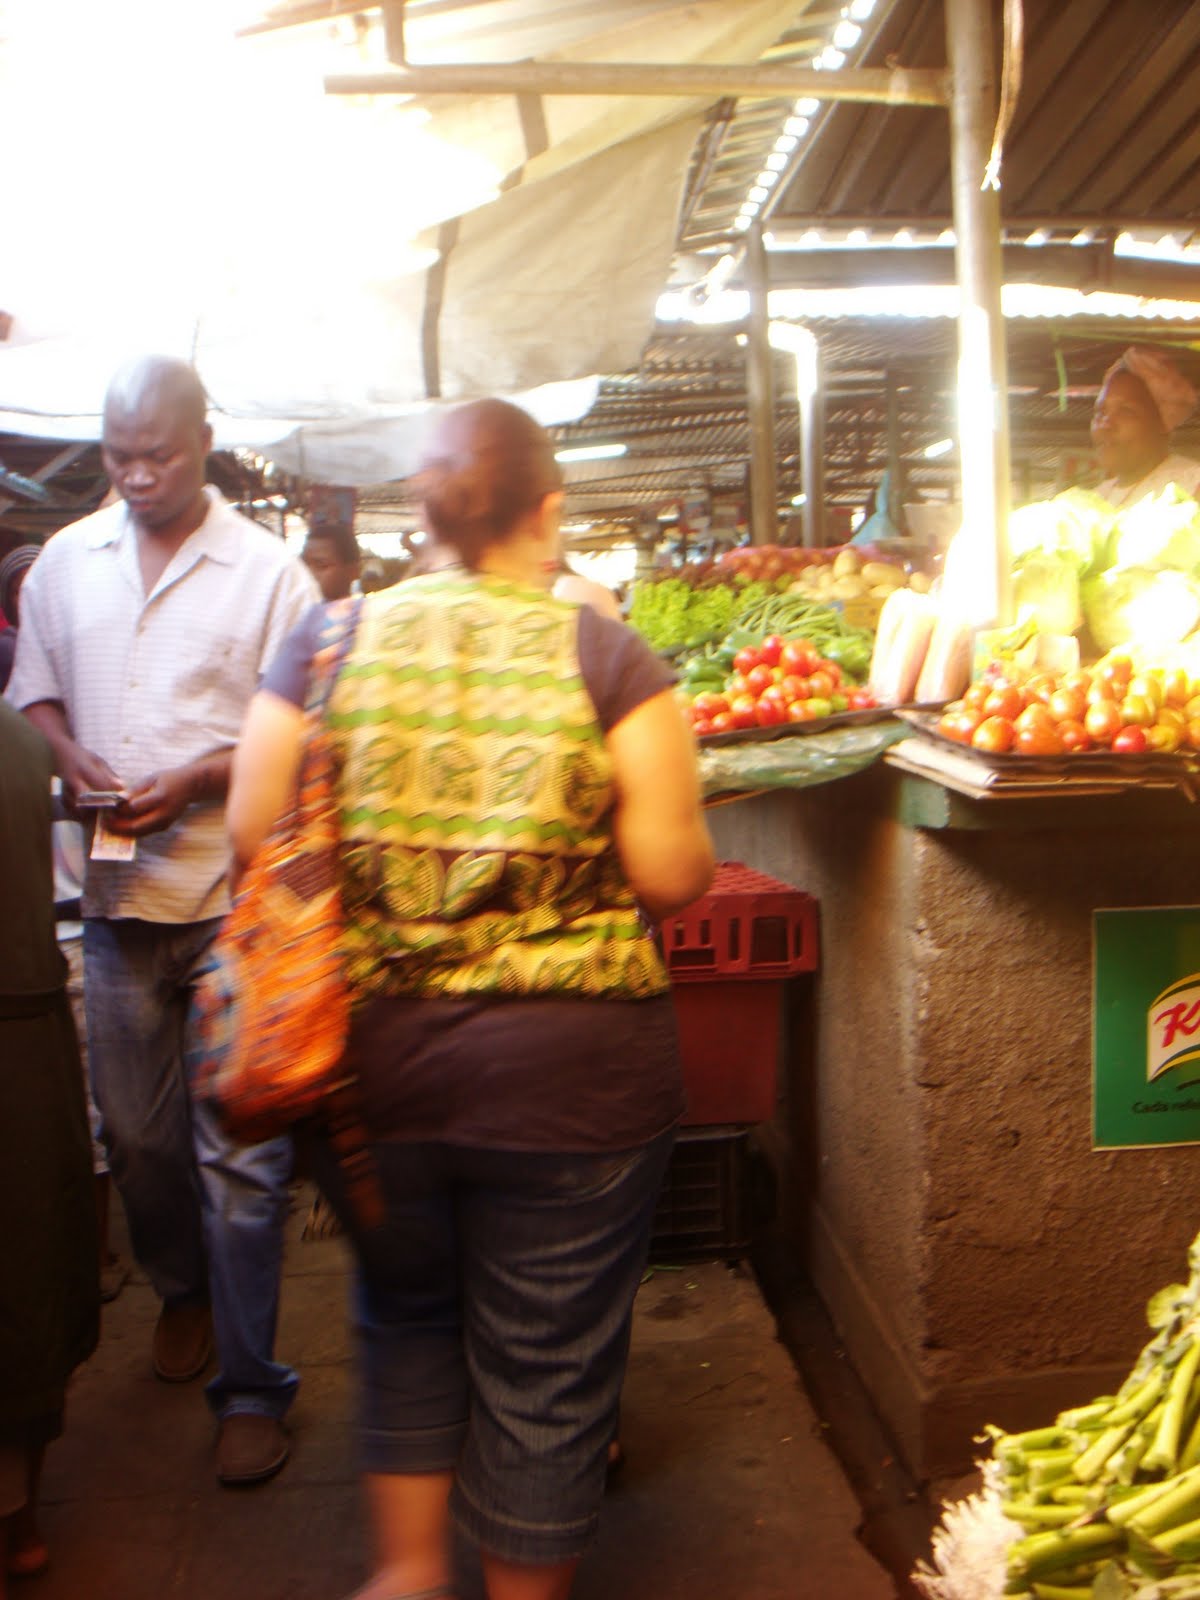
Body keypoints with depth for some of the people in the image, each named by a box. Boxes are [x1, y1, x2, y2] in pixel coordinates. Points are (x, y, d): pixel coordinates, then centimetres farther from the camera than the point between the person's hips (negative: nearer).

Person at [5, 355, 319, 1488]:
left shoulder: (268, 572, -2)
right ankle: (182, 1291, 42)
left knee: (238, 1147, -1)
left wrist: (195, 779, -17)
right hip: (114, 888, 4)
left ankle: (251, 1384, 12)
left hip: (233, 894, -4)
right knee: (133, 1128, 16)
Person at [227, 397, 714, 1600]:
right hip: (566, 1068, -2)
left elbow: (253, 842, -2)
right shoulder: (609, 657, -8)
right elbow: (672, 873, -12)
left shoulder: (328, 644, -2)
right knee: (546, 1363, 16)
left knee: (406, 1318, 28)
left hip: (367, 1052, 3)